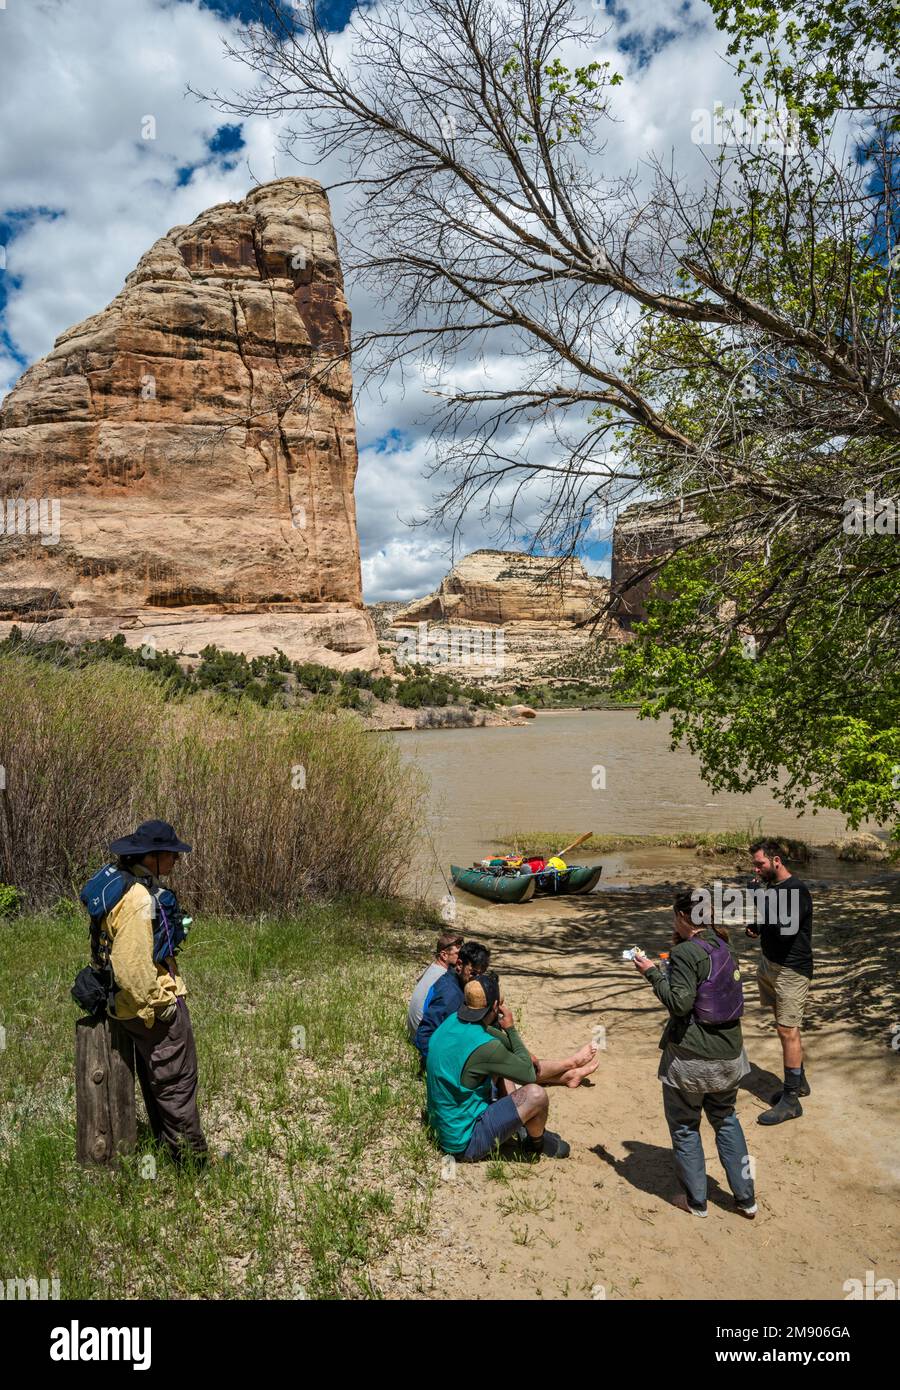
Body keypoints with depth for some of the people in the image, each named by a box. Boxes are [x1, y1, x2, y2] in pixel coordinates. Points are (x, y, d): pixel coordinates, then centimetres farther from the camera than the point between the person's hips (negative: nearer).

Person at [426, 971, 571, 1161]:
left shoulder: (453, 1020, -5)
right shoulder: (485, 1046, -29)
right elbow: (529, 1075, -15)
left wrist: (525, 1056, 14)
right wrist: (511, 1029, -8)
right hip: (465, 1143, -9)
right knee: (536, 1095, -18)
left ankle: (524, 1125, 23)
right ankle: (537, 1144, 14)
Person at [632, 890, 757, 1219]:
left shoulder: (686, 952, -19)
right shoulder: (722, 946, 4)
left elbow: (680, 1002, -23)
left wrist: (653, 973, -14)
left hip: (690, 1056, -7)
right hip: (729, 1053, 7)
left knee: (684, 1127, 12)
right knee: (726, 1119, 24)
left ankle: (696, 1201, 23)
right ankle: (745, 1198, 26)